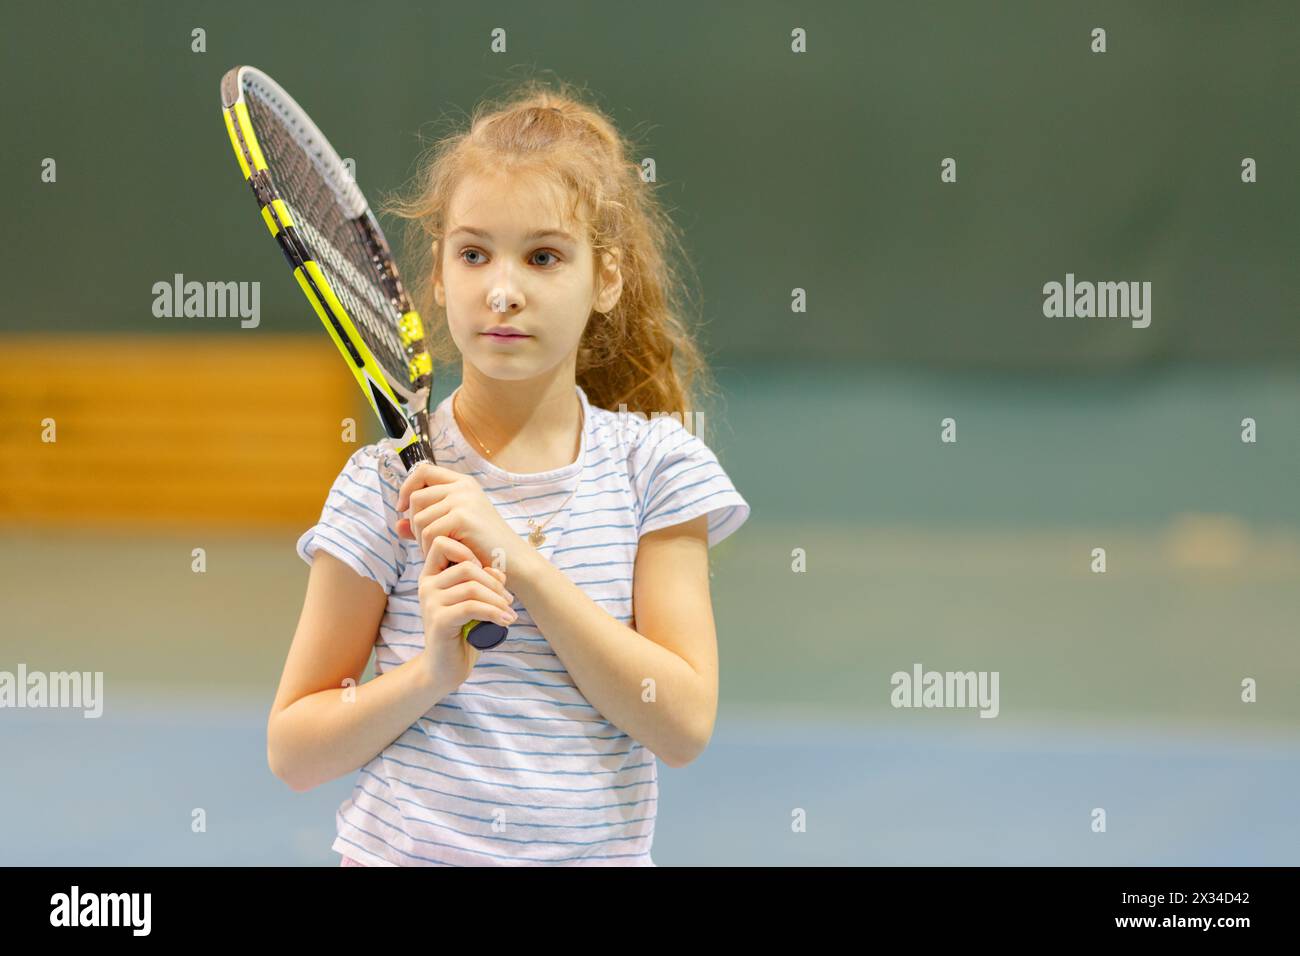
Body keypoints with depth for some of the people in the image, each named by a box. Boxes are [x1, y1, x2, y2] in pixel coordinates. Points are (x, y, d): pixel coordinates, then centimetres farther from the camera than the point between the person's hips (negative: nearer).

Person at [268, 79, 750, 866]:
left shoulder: (654, 462, -3)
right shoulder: (388, 482, -6)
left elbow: (683, 726, -12)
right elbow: (293, 754, -5)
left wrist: (519, 559, -18)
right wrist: (431, 672, -21)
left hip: (599, 851, 1)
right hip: (406, 848, -1)